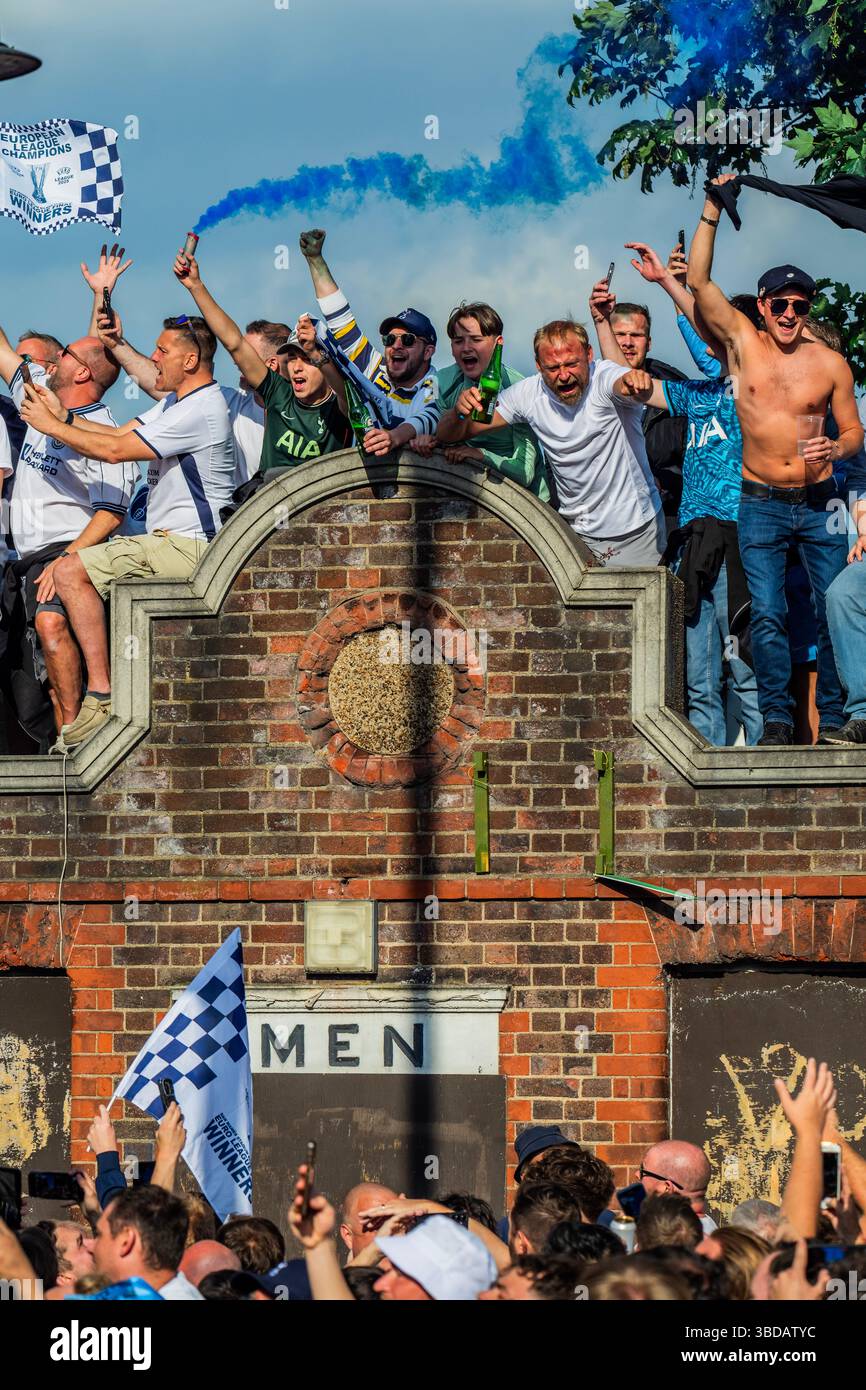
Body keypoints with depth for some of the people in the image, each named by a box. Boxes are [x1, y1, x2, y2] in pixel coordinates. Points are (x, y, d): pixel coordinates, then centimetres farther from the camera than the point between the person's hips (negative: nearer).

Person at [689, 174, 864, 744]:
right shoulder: (744, 343, 0)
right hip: (761, 505, 0)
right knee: (767, 615, -5)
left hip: (819, 503, 0)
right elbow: (699, 280, -5)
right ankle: (776, 718, 1)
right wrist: (712, 214, -12)